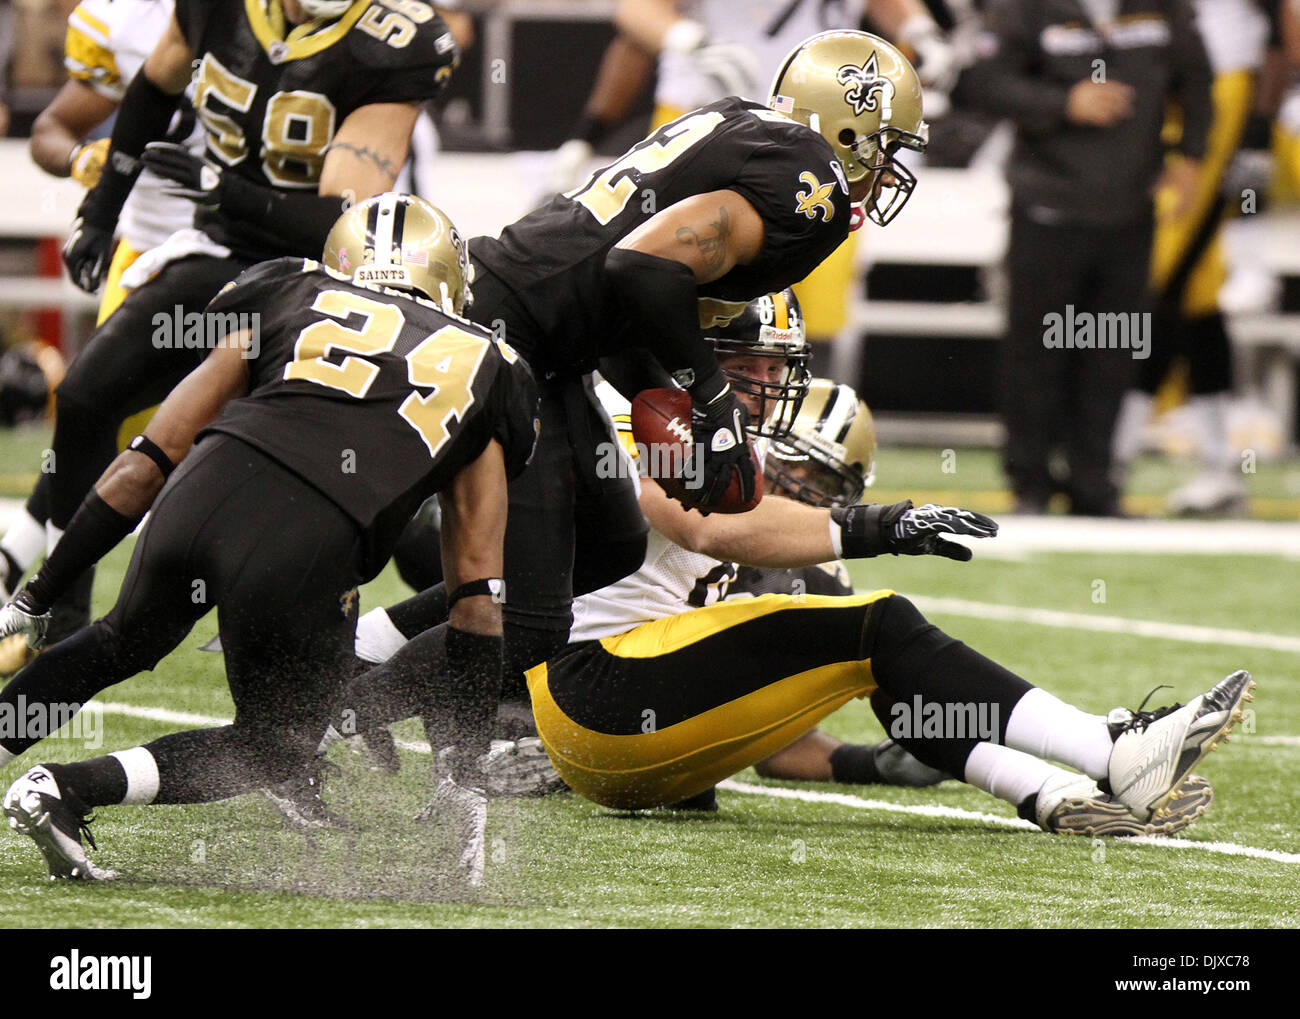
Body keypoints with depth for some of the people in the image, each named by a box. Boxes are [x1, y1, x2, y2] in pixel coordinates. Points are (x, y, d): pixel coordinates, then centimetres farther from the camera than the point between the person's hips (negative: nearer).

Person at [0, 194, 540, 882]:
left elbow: (143, 467, 22)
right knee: (276, 744, 23)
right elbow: (477, 588, 27)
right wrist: (463, 774, 29)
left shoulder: (293, 297, 27)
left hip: (204, 493, 2)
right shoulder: (486, 367, 28)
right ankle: (67, 789, 3)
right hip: (306, 553, -2)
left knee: (123, 642, 35)